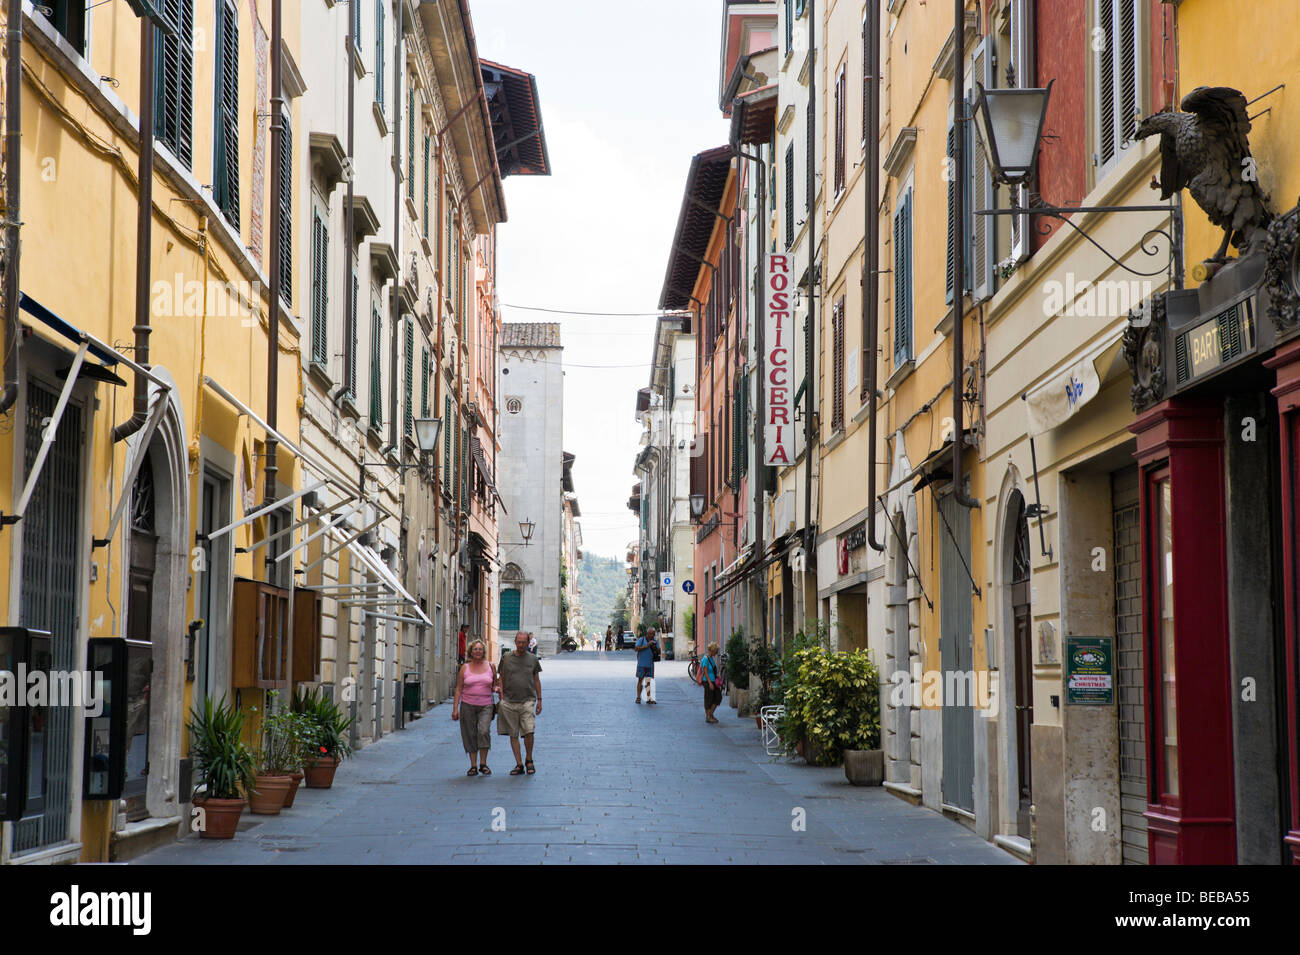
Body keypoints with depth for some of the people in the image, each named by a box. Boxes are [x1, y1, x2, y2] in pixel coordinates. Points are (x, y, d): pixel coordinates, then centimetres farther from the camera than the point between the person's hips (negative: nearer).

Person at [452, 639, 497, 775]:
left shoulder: (490, 666, 8)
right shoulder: (465, 667, 5)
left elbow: (494, 685, 19)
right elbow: (458, 689, 5)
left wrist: (496, 688, -6)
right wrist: (455, 708, -1)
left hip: (485, 706, -1)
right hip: (467, 705, 1)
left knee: (484, 732, -17)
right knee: (470, 735, 2)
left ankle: (483, 764, -5)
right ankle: (473, 766, 11)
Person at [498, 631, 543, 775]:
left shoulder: (533, 659, 9)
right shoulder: (506, 658, 8)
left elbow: (537, 680, 15)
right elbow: (502, 679, 12)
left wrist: (539, 700, 11)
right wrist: (501, 699, 3)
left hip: (527, 701, -1)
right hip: (509, 702, 1)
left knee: (529, 732, -13)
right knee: (513, 735, 2)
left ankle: (529, 760, 7)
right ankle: (519, 764, 8)